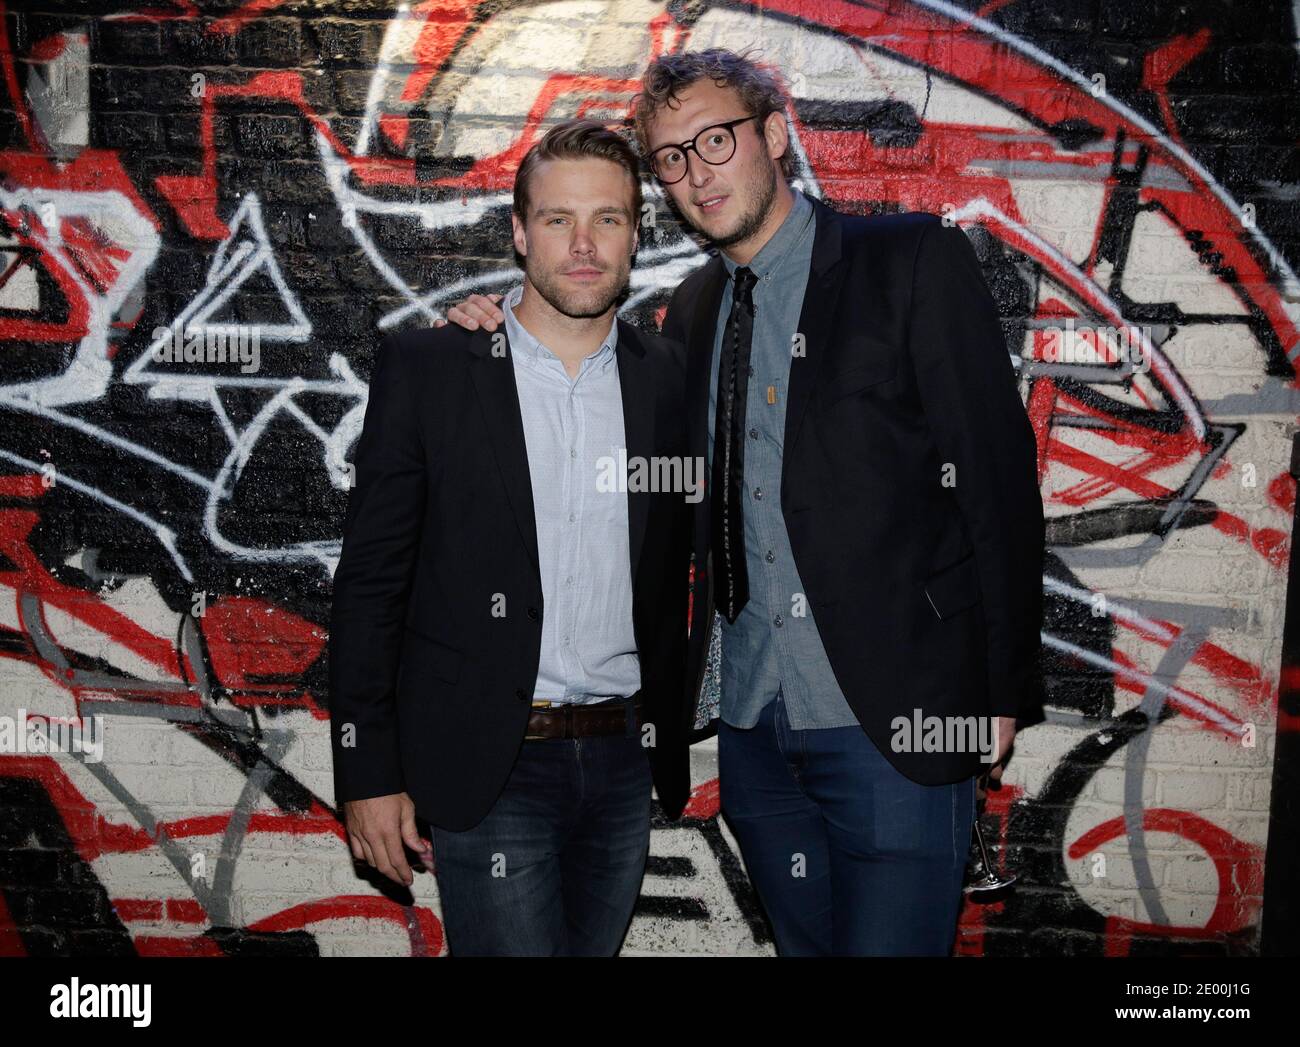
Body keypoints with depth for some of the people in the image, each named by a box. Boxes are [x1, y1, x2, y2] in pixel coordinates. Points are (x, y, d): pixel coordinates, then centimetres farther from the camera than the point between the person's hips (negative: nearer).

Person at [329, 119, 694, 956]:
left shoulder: (667, 375, 4)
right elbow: (371, 580, -4)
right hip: (490, 770, -3)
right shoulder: (425, 368, -4)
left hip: (625, 762, 4)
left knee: (596, 946, 16)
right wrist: (368, 772, -6)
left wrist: (667, 739, 2)